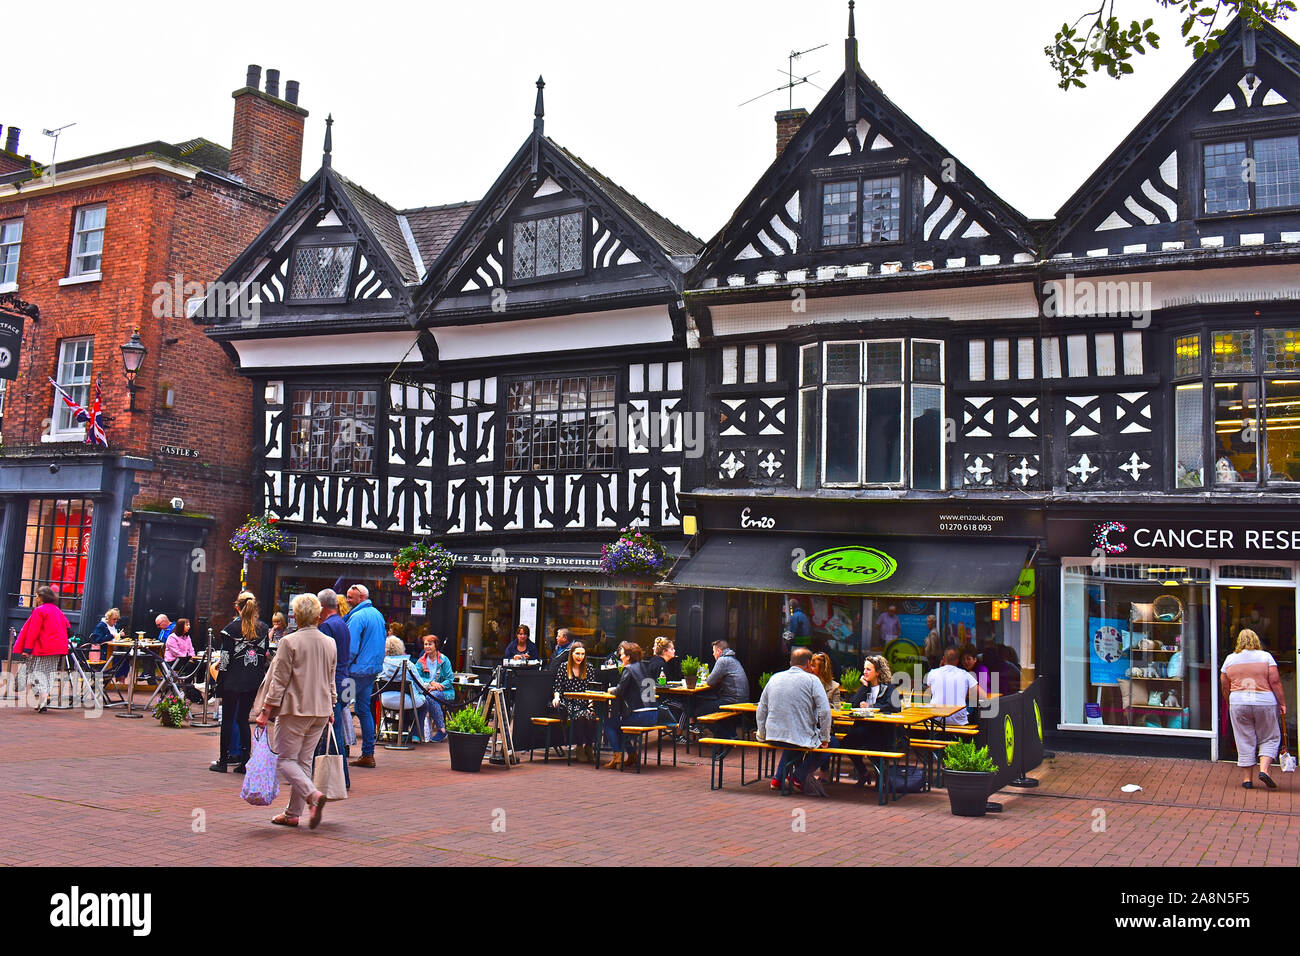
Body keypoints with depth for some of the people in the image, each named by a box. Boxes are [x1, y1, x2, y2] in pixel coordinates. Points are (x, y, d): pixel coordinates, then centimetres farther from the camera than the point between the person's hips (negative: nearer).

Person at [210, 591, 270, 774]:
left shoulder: (231, 628, -9)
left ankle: (224, 760, 9)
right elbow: (266, 654, 7)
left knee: (228, 719, 5)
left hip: (234, 680, -4)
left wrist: (220, 682, 2)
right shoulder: (263, 628, 2)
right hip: (254, 680, 4)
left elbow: (225, 657, -9)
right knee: (243, 719, 11)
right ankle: (245, 761, 8)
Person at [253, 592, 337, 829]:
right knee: (304, 760, 12)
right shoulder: (330, 643, 7)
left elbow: (279, 680, -9)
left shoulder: (289, 642, -10)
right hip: (320, 711, 6)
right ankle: (293, 813, 15)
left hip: (294, 708, -6)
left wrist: (265, 711, -3)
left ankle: (312, 794, -21)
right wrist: (330, 708, 26)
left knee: (286, 759, 1)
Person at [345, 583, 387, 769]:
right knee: (364, 709, 13)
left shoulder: (357, 617, -14)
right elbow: (383, 638, 22)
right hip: (373, 668, 9)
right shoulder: (378, 614, 14)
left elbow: (351, 649, -18)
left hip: (358, 669, -9)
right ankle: (368, 754, 14)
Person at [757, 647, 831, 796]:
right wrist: (825, 739, -3)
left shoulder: (774, 678, 10)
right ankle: (800, 777, 18)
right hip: (801, 739, -5)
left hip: (773, 737, 6)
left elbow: (761, 710, 13)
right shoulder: (812, 680, -5)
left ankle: (779, 778, 29)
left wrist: (762, 734, 22)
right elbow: (824, 711, -12)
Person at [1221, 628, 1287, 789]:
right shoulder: (1266, 656, 1)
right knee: (1269, 738, 12)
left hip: (1238, 703, 1)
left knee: (1245, 740, 7)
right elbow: (1275, 682, -6)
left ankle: (1247, 778, 8)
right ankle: (1264, 769, -6)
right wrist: (1282, 703, 0)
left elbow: (1224, 687, 9)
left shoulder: (1230, 659, 6)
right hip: (1265, 702, -1)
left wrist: (1231, 702, 23)